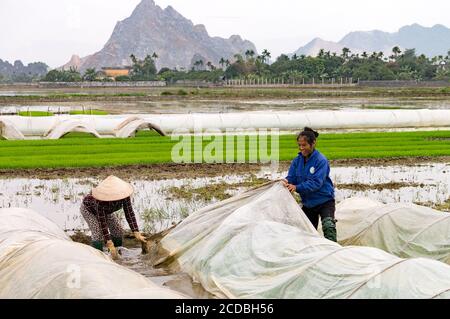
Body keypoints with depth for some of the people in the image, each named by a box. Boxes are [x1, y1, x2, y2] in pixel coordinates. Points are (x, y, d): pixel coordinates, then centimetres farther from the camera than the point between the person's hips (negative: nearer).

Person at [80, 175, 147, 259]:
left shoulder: (124, 196, -33)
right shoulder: (100, 201, -46)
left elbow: (129, 213, -27)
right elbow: (102, 222, -41)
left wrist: (136, 233, -33)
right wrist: (110, 245, -41)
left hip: (106, 210, 6)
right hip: (88, 209, -5)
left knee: (118, 231, -3)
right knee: (98, 233, -22)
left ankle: (115, 255, 15)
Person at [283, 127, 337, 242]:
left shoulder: (321, 160, -18)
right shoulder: (297, 161, 1)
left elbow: (316, 183, -26)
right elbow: (291, 177, -2)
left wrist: (297, 187, -35)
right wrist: (286, 182, -27)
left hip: (325, 201, -6)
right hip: (308, 203, 6)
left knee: (328, 226, -27)